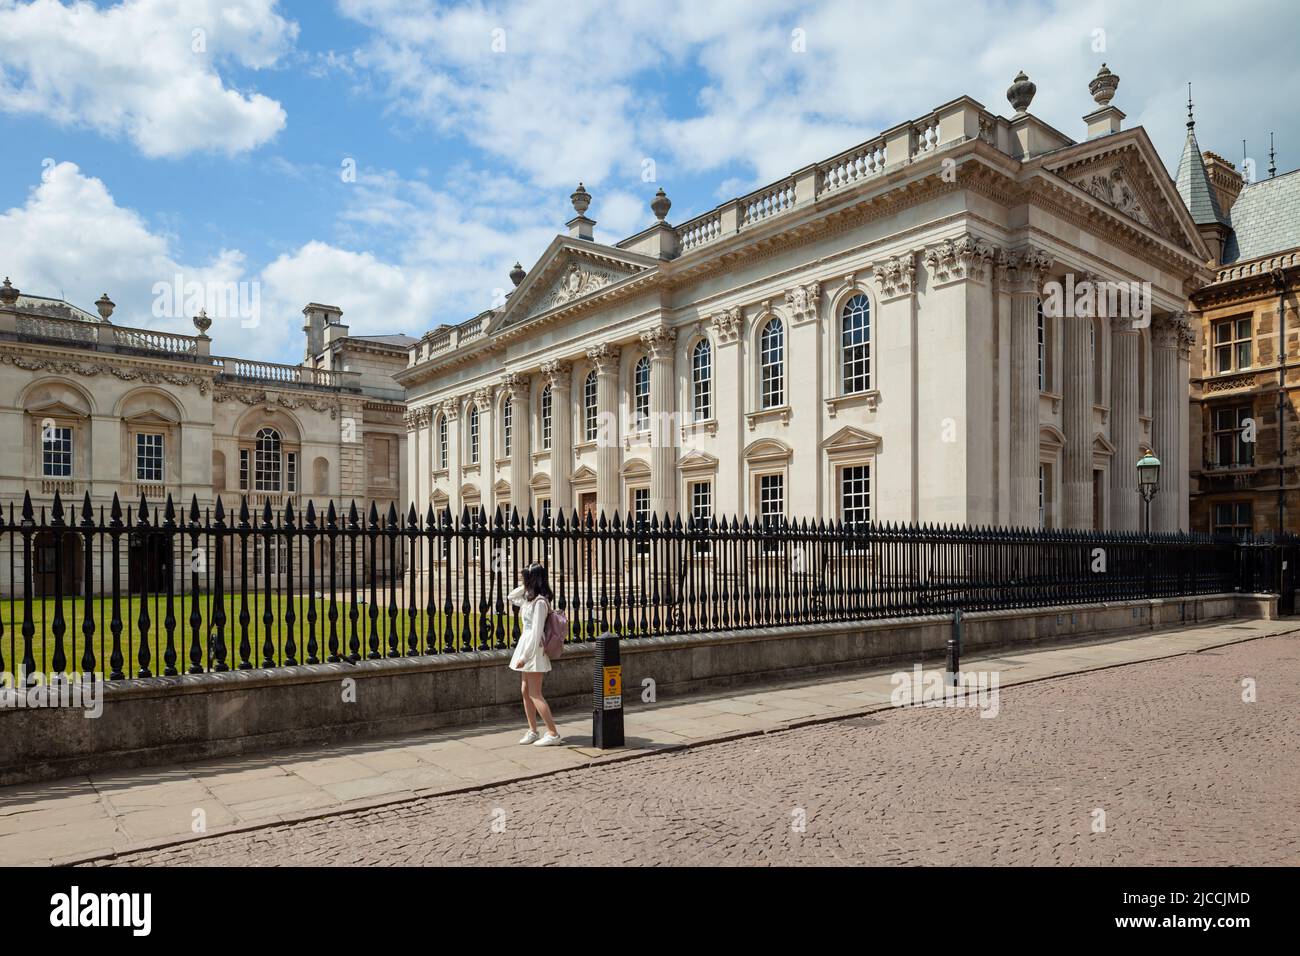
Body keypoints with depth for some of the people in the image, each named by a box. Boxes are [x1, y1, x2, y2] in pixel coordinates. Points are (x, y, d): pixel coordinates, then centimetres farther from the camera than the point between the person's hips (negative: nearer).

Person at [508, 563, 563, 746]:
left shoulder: (540, 602, -18)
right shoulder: (530, 599, 10)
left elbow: (536, 632, -21)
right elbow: (511, 598, 27)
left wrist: (524, 656, -21)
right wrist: (525, 587, 11)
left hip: (534, 649, -9)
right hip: (527, 647, 9)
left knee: (535, 694, -7)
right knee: (525, 691, 13)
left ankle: (553, 734, -4)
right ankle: (532, 731, 21)